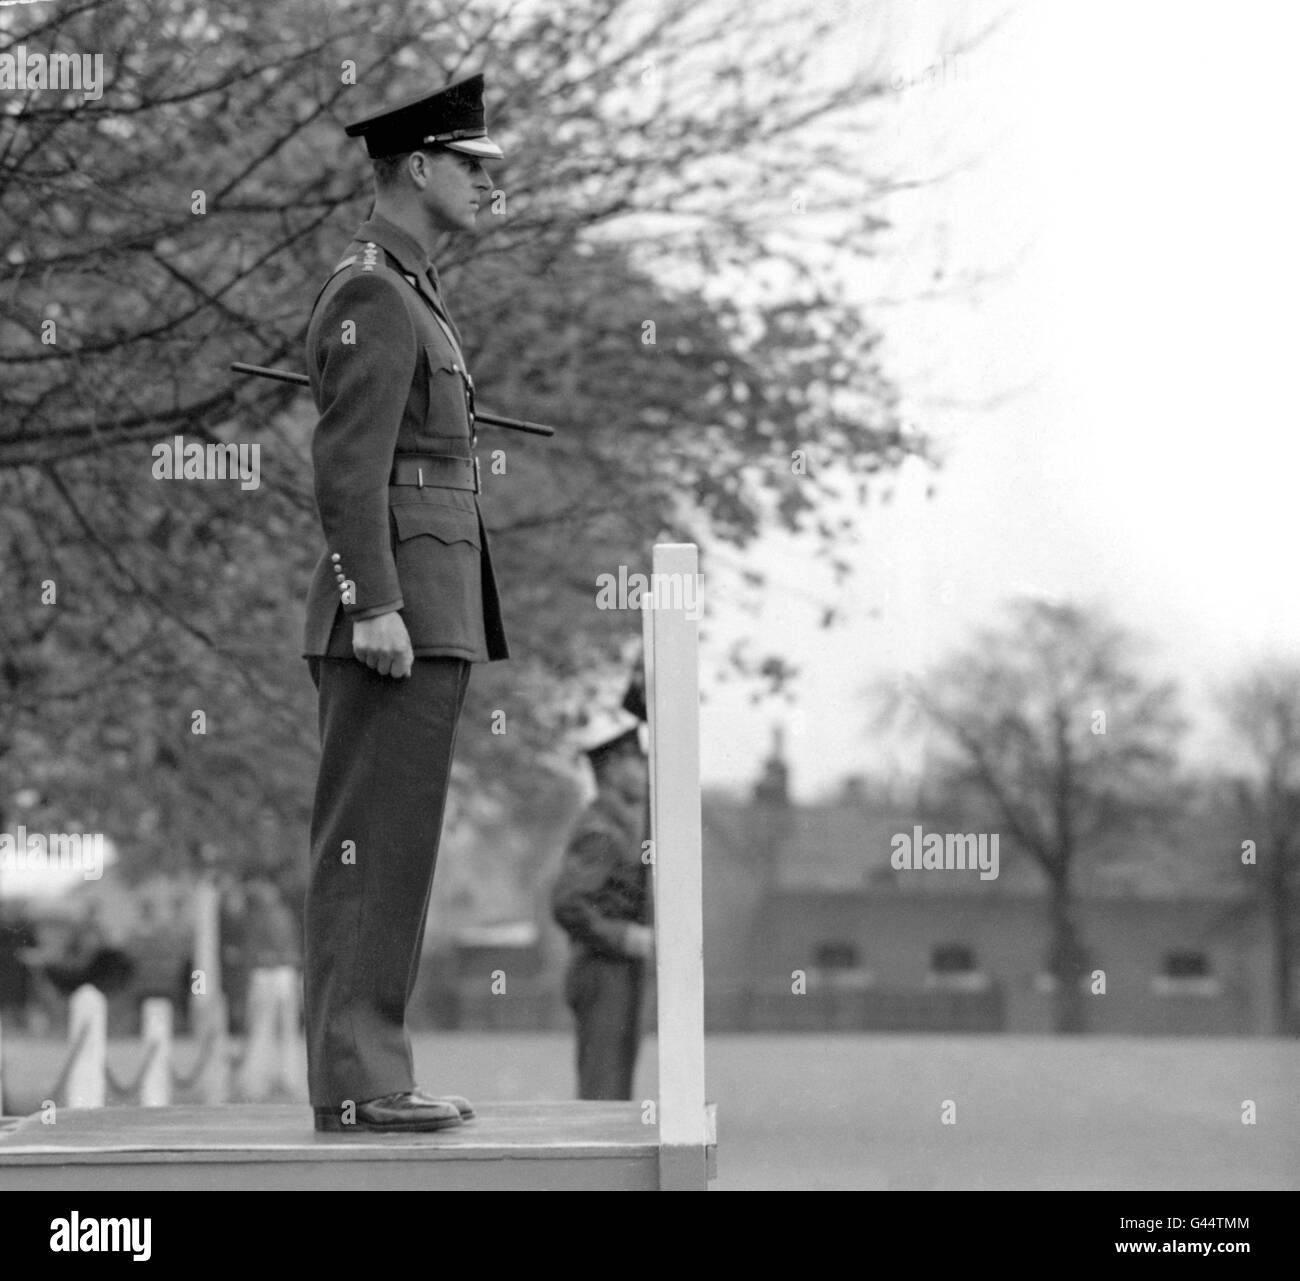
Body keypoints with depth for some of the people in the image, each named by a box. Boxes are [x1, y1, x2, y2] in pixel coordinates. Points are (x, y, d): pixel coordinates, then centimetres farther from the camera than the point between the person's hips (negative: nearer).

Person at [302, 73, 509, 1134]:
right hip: (400, 611, -10)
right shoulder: (371, 294, -10)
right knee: (376, 846, -9)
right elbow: (348, 465, -19)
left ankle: (368, 1073, 11)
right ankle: (357, 1083, -8)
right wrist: (376, 609, -25)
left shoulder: (405, 294, 22)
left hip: (420, 614, 10)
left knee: (382, 848, 9)